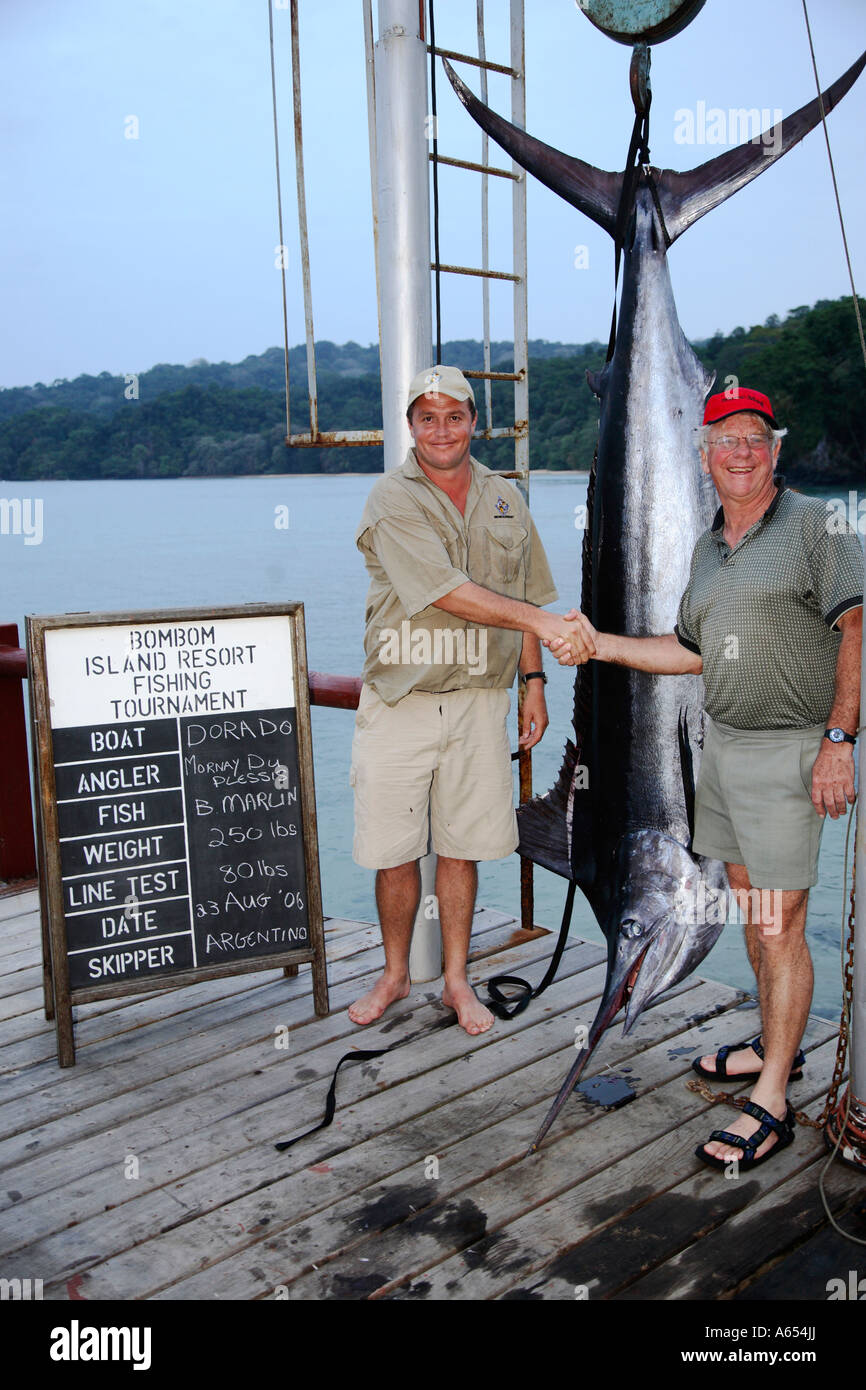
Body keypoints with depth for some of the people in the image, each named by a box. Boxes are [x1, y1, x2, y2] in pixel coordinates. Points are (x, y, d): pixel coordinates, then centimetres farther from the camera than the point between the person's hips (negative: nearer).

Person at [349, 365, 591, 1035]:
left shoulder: (505, 500, 11)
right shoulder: (391, 501, -6)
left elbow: (525, 596, 17)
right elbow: (448, 592, -18)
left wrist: (535, 680, 10)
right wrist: (544, 621, -22)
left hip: (478, 698, 3)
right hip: (399, 698, -3)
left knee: (462, 846, 8)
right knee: (394, 851, 4)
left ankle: (457, 980, 23)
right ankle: (395, 975, 25)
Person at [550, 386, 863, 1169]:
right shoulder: (709, 547, 15)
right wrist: (602, 646, 11)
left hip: (787, 749, -8)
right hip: (722, 742, 8)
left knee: (780, 925, -5)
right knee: (749, 904, 16)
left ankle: (771, 1104, 3)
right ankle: (777, 1045, 34)